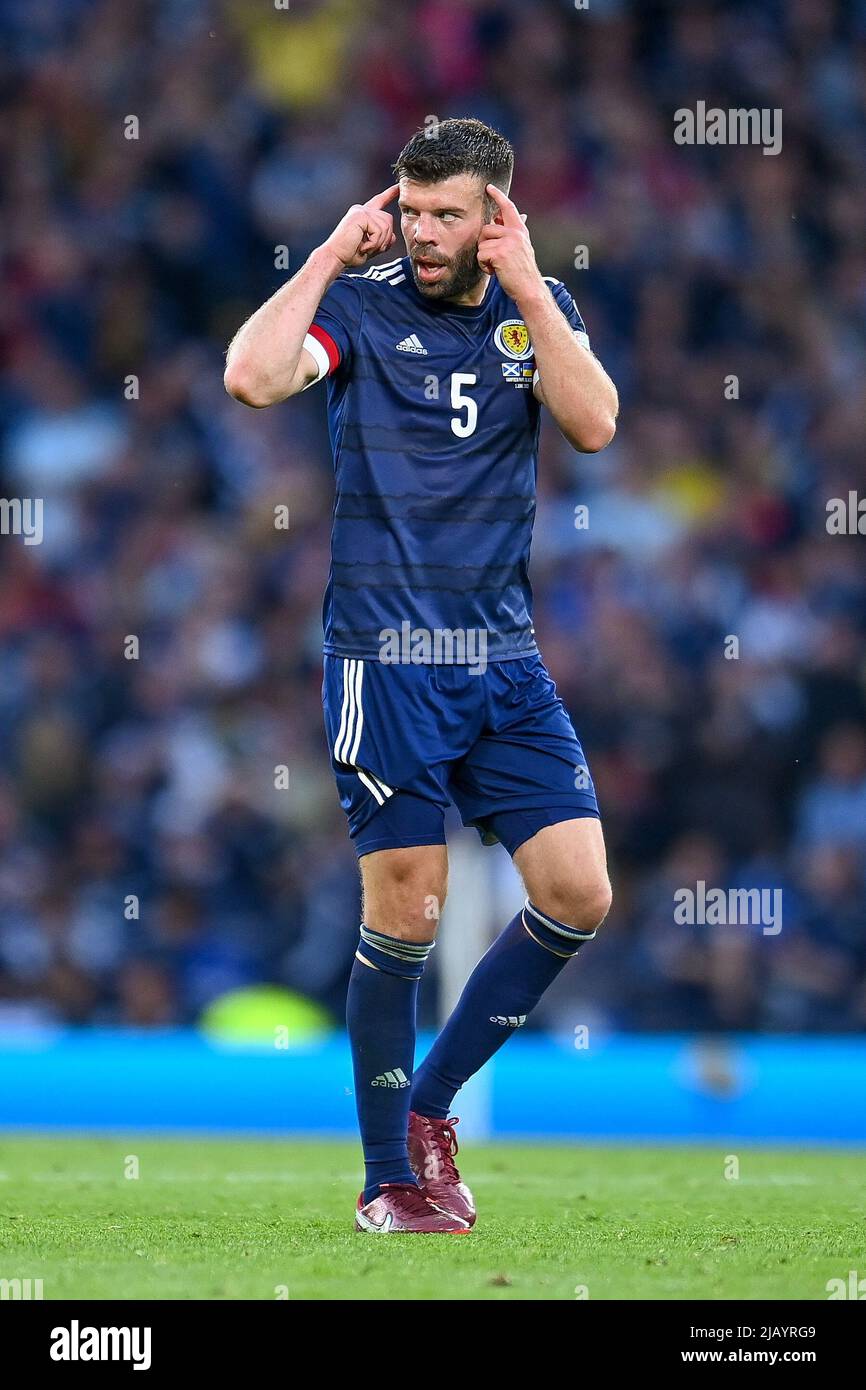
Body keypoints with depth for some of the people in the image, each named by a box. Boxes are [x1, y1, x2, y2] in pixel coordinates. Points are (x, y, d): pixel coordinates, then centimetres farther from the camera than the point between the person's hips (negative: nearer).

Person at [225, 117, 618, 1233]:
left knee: (578, 896, -3)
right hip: (387, 658, -4)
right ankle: (389, 1177, 9)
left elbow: (594, 422, -9)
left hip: (506, 659, 4)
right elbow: (251, 378, -21)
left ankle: (430, 1104, 15)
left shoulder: (537, 306, 9)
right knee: (404, 918, -5)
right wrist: (332, 255, -13)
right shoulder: (361, 305, -2)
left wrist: (522, 281, -11)